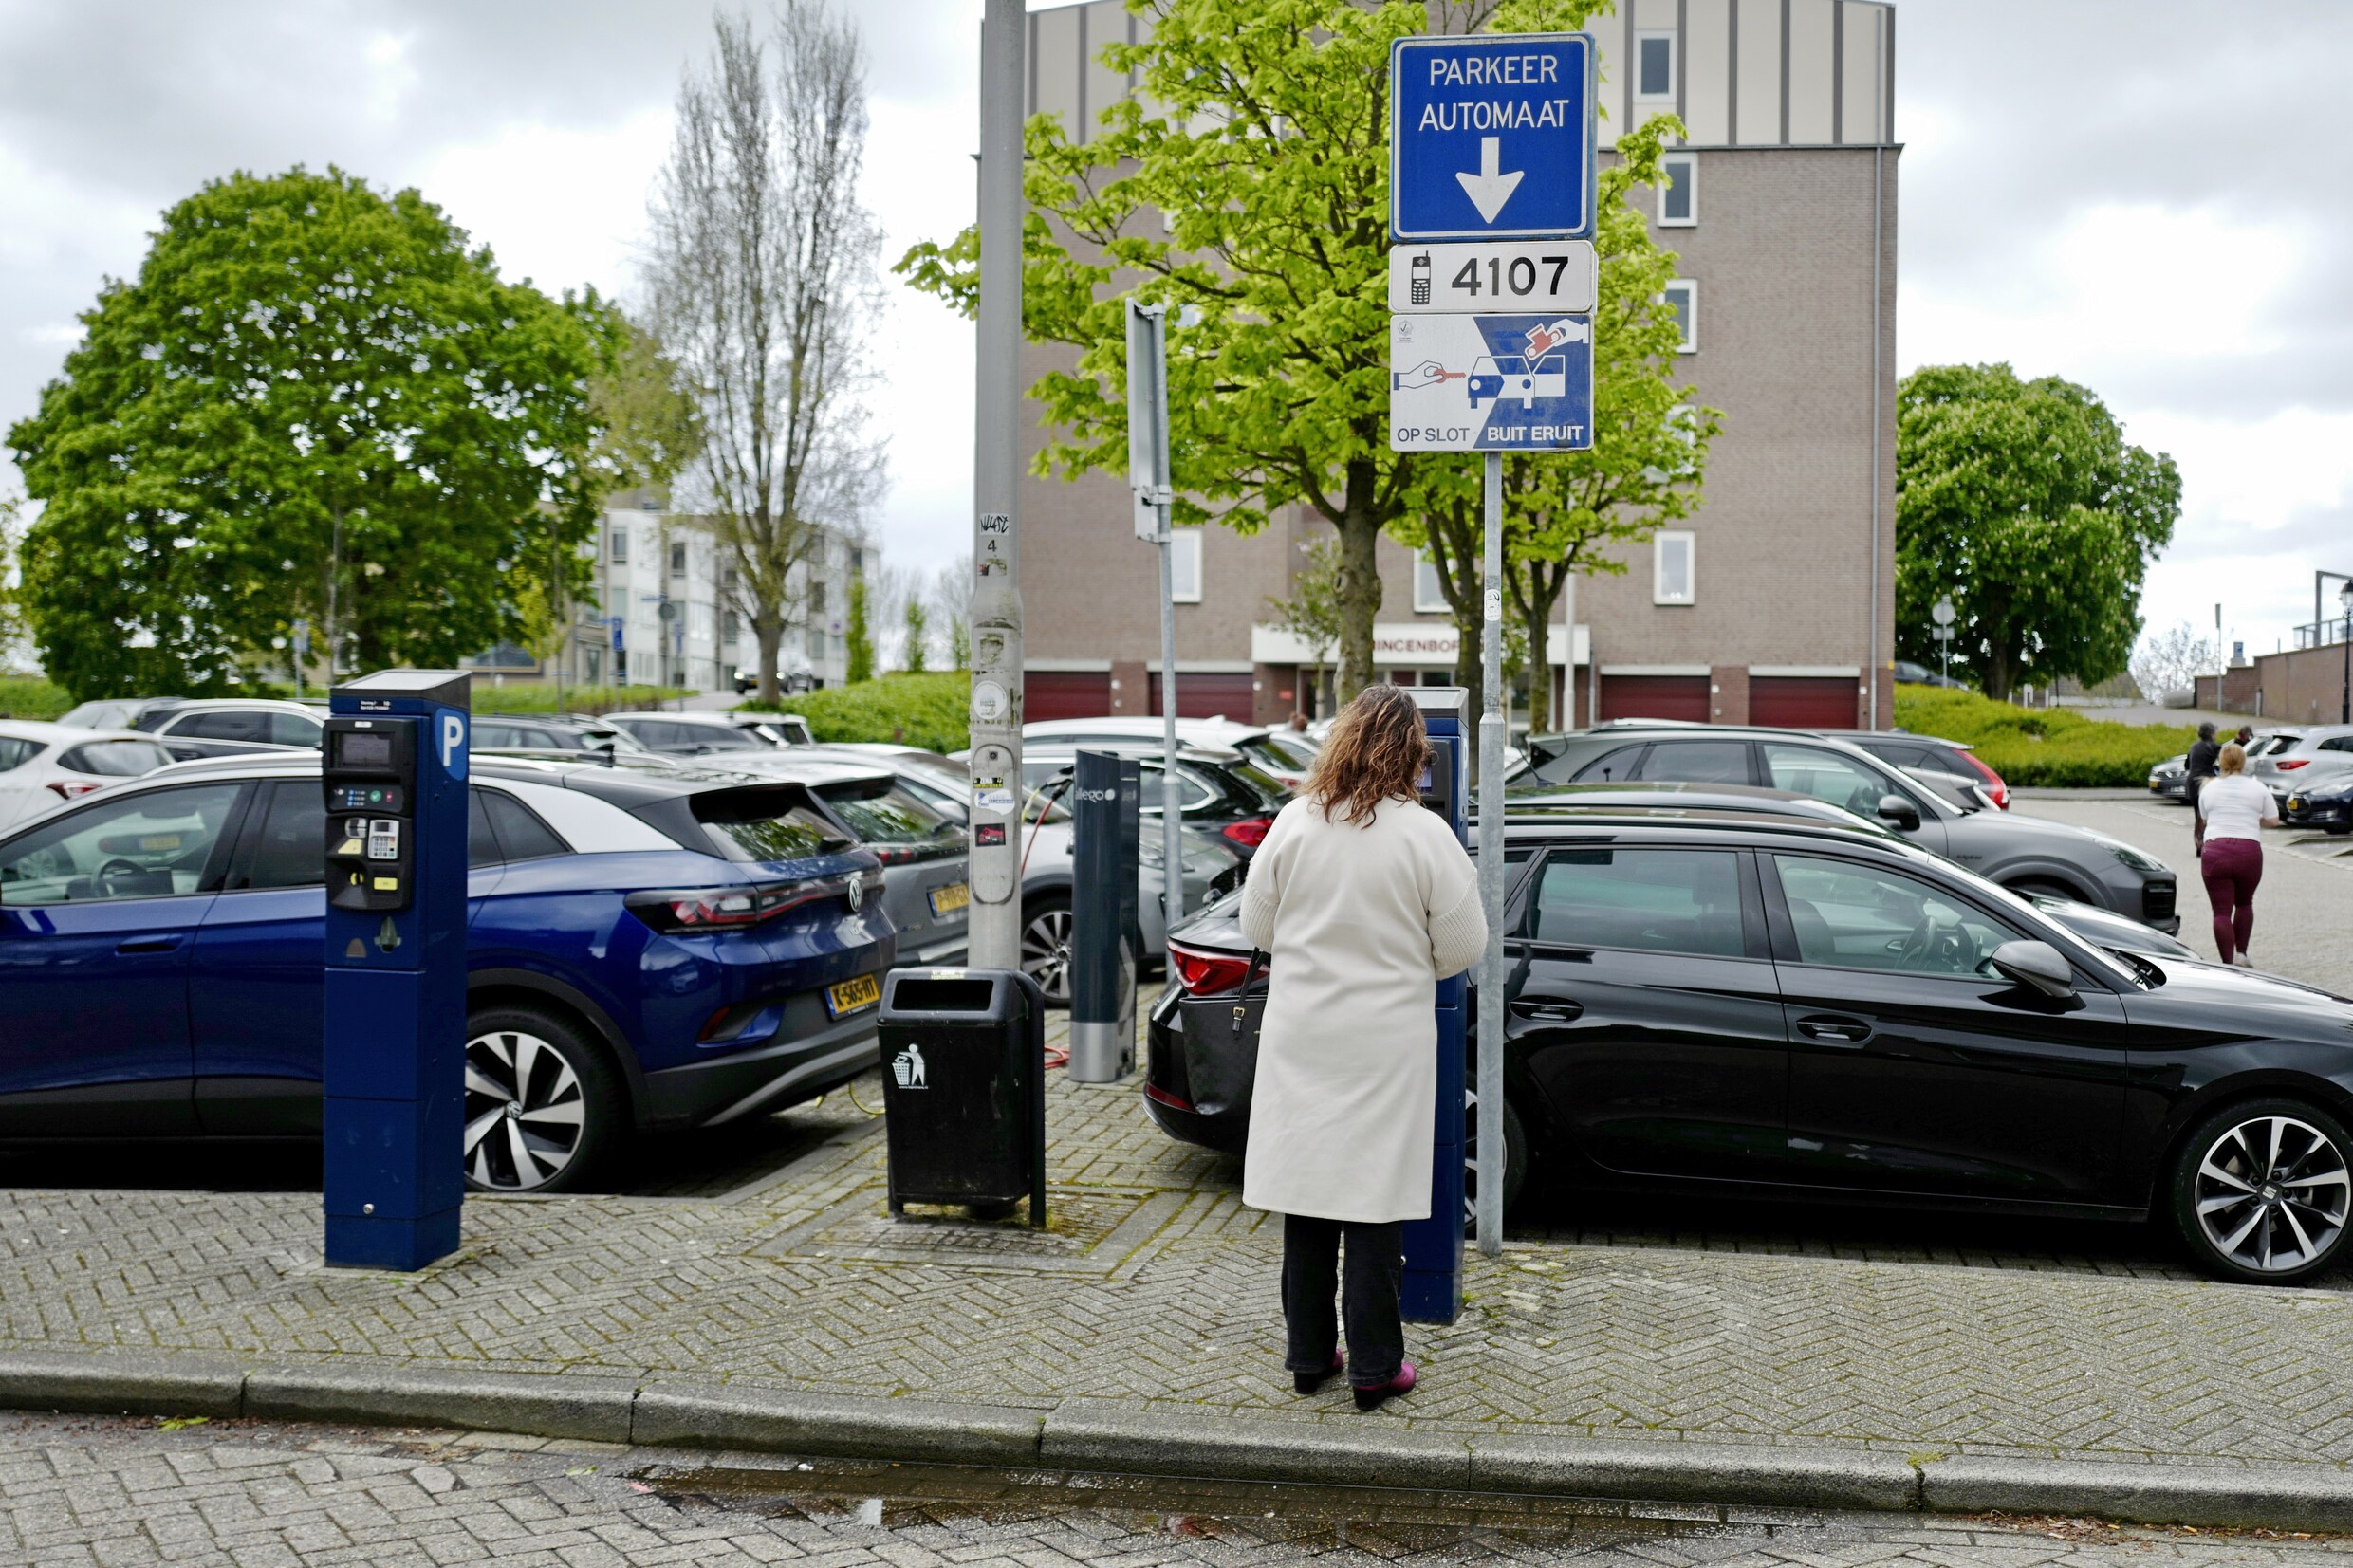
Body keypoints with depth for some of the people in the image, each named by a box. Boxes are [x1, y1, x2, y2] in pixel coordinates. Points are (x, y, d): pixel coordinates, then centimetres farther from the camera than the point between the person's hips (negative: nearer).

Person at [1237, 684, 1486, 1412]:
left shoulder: (1294, 823, -2)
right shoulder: (1425, 834, -11)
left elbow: (1257, 927, 6)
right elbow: (1461, 947, -5)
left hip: (1300, 1038, 3)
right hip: (1385, 1044, -3)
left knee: (1306, 1196, 12)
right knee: (1376, 1205, 4)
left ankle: (1307, 1357, 22)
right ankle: (1373, 1367, 12)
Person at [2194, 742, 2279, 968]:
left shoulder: (2209, 788, 8)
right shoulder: (2258, 789, 6)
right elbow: (2273, 821, 8)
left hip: (2214, 851, -1)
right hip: (2249, 852, 1)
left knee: (2221, 911, 0)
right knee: (2244, 903, 22)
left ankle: (2228, 963, -5)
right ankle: (2241, 953, 16)